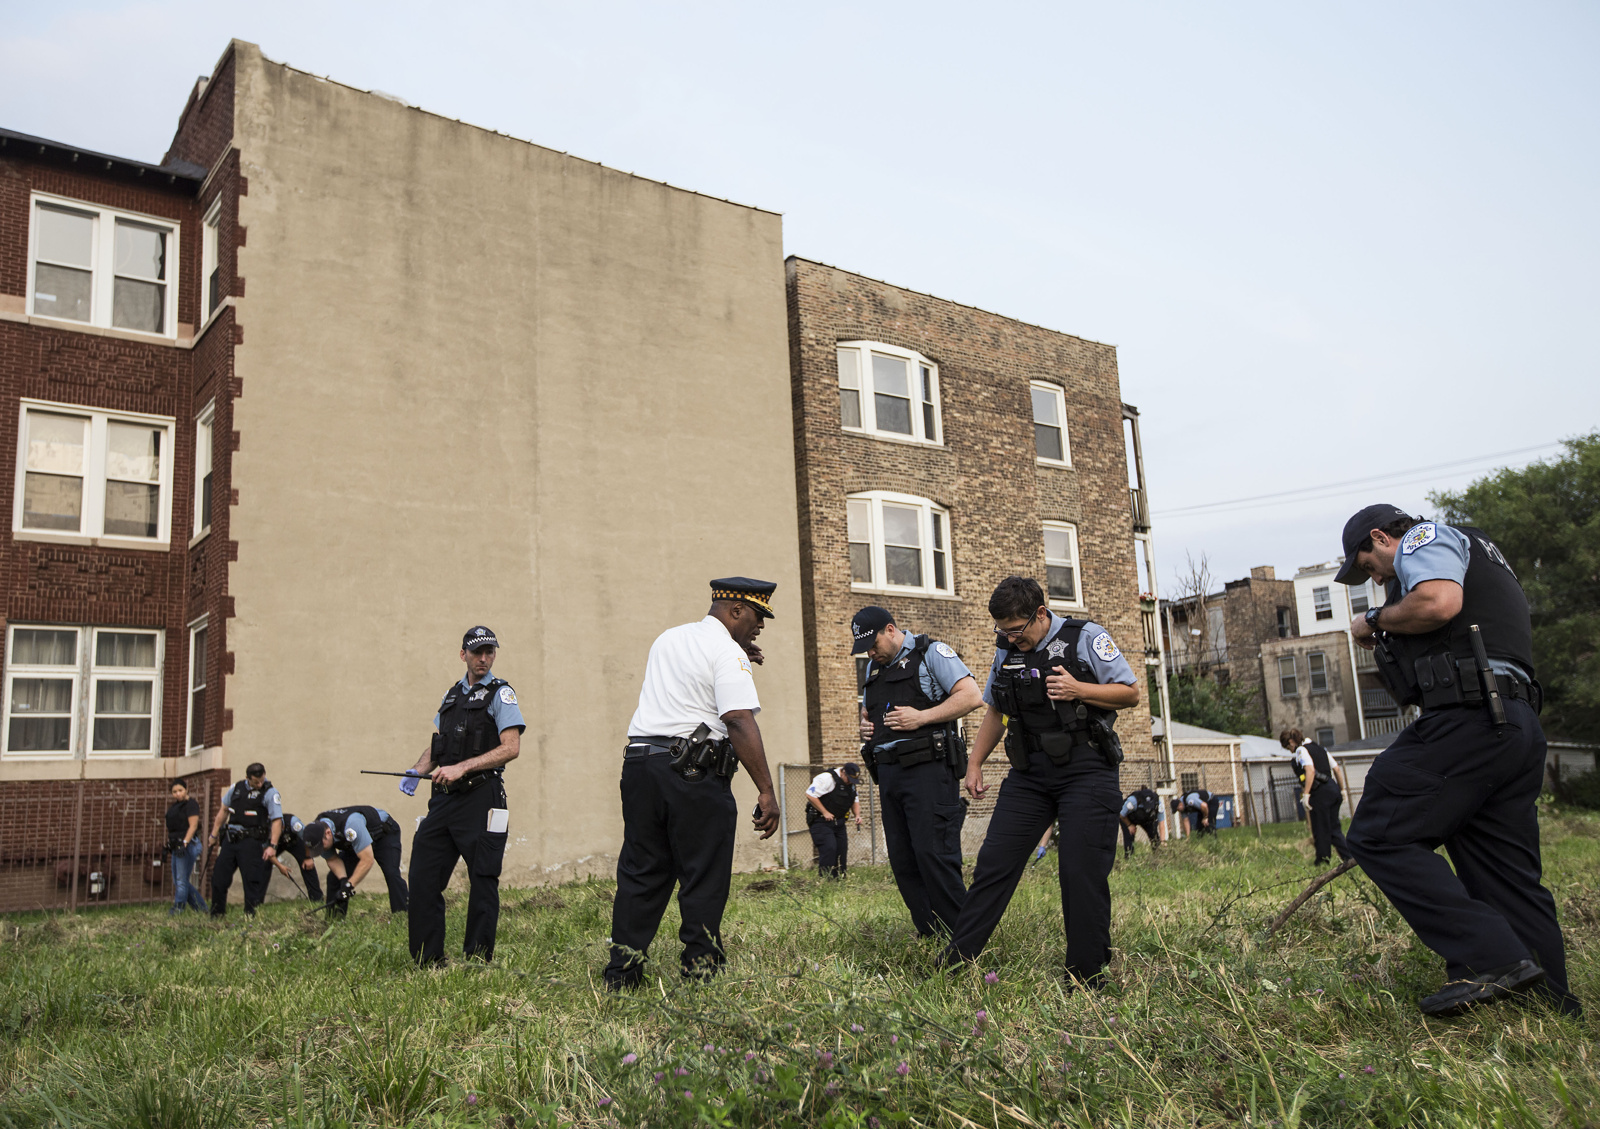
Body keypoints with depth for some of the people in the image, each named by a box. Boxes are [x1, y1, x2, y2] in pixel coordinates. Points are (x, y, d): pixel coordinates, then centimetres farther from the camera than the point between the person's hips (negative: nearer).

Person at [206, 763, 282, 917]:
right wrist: (214, 834, 22)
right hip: (230, 840, 6)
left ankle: (252, 915, 2)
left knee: (253, 881, -6)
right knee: (218, 878, 9)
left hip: (251, 842, -6)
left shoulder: (270, 793, -8)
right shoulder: (237, 788, 10)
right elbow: (224, 810, 23)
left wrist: (272, 845, -23)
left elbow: (277, 820, -15)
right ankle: (217, 915, 24)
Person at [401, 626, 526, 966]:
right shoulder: (452, 694, 17)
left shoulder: (500, 693, -3)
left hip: (481, 798, -7)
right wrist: (418, 770, 6)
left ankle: (478, 961, 8)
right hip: (444, 797, 7)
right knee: (423, 877, 5)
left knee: (482, 882, -2)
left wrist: (461, 768, -20)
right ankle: (427, 961, 16)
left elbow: (511, 747, -14)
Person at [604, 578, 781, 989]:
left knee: (640, 872, 12)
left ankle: (621, 971, 14)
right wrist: (766, 791, -19)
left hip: (639, 762, 7)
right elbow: (739, 721, -17)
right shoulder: (728, 651, -5)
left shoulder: (666, 639, 20)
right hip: (693, 771, -7)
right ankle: (700, 967, 5)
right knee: (704, 877, 2)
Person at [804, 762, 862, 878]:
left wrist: (857, 815, 3)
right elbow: (810, 795, -22)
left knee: (842, 850, 5)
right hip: (821, 822, -8)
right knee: (829, 848, -19)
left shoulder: (851, 784, 11)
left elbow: (855, 801, 23)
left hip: (839, 822, 8)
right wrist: (825, 812, -19)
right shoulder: (826, 778, -17)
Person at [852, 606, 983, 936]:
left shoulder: (931, 652, -2)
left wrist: (921, 717, -17)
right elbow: (867, 712, 33)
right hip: (888, 771, 8)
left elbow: (972, 696, -11)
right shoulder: (874, 667, 21)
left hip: (927, 769, -8)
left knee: (933, 854, -13)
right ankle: (929, 938, 14)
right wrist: (865, 727, 9)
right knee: (902, 862, 6)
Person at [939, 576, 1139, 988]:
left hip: (1085, 769, -4)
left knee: (1083, 871, -6)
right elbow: (996, 712, 22)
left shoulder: (1087, 638, -4)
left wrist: (1077, 690, -16)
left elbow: (1130, 692, -2)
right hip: (1030, 772, 5)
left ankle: (1086, 974, 8)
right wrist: (975, 764, 15)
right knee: (994, 861, -1)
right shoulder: (1006, 652, 12)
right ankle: (956, 959, 4)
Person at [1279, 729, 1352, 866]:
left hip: (1320, 792, -8)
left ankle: (1323, 861, 6)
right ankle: (1349, 857, 8)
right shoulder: (1319, 748, 21)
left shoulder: (1301, 750, -5)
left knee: (1320, 829, 1)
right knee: (1334, 827, 13)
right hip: (1334, 789, 8)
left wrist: (1306, 794, -24)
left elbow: (1310, 770, -21)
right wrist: (1342, 790, 23)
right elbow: (1337, 768, 19)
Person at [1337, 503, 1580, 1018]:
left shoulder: (1424, 537, 3)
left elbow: (1439, 602, -18)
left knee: (1379, 837, -11)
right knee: (1509, 877, 10)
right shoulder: (1479, 557, 33)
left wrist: (1374, 620, -3)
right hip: (1519, 725, 10)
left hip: (1468, 718, -10)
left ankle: (1491, 960, -19)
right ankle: (1554, 1004, 10)